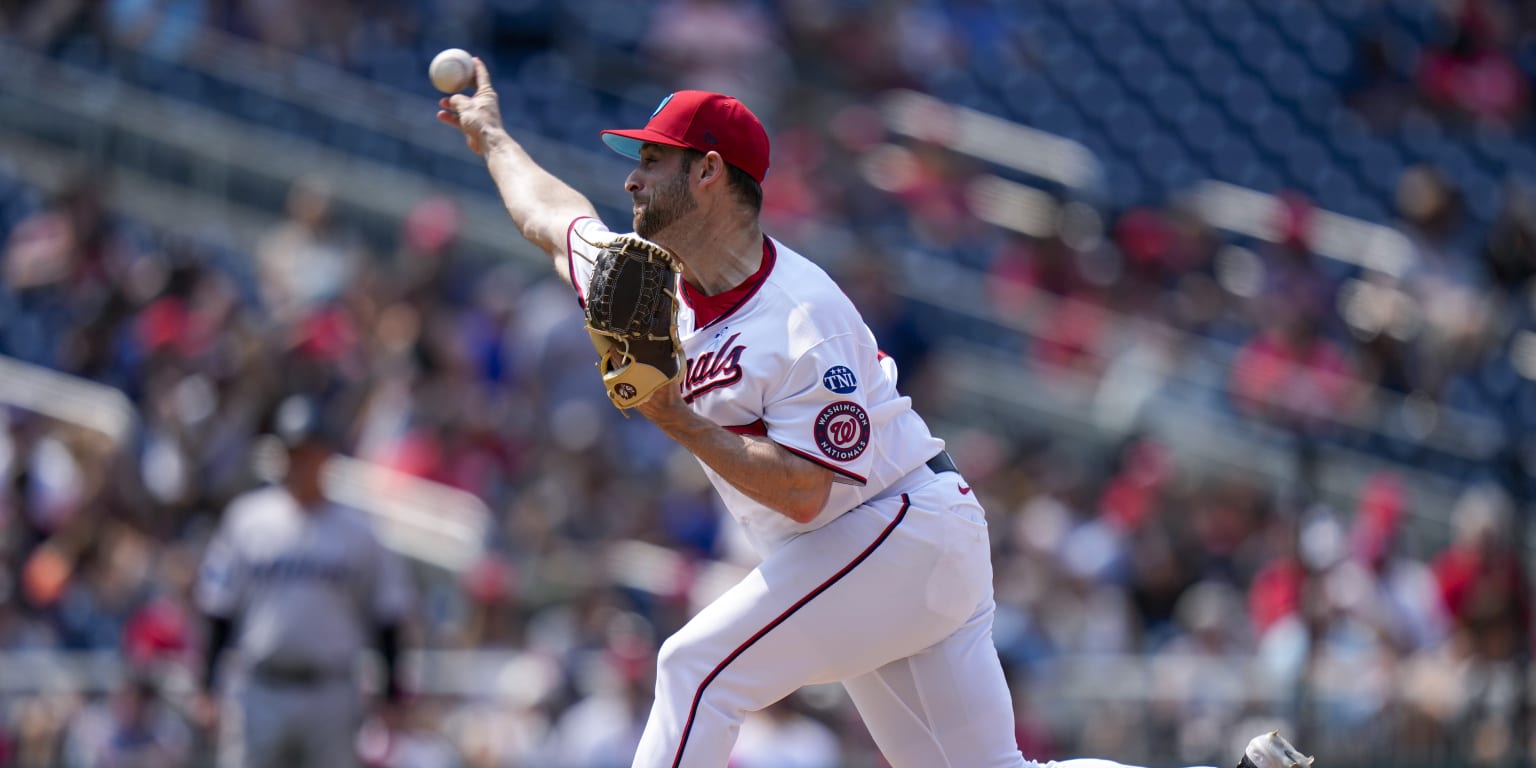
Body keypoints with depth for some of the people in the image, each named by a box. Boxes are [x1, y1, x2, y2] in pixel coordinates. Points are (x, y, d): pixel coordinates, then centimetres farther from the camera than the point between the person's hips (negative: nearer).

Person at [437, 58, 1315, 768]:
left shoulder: (803, 318, -22)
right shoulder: (651, 283, 5)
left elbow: (806, 491, -27)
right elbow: (556, 219, 25)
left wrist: (677, 422, -30)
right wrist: (492, 134, 37)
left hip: (903, 531, -9)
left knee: (701, 669, -14)